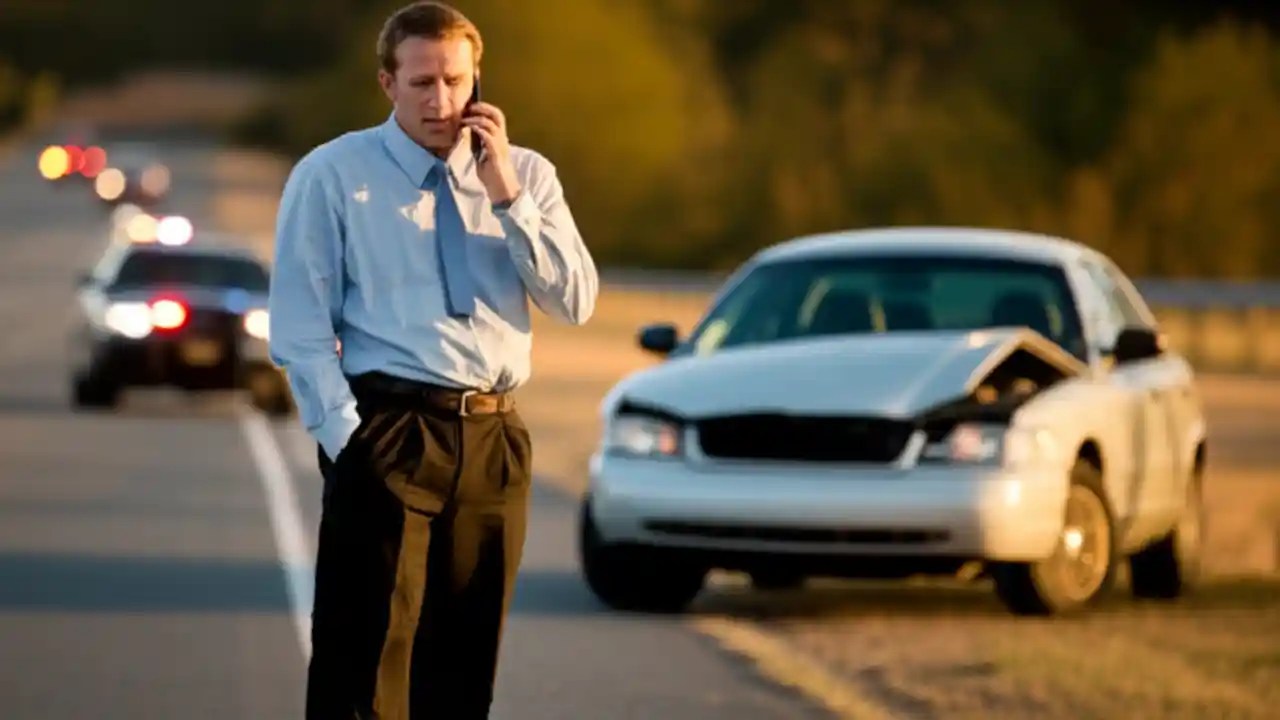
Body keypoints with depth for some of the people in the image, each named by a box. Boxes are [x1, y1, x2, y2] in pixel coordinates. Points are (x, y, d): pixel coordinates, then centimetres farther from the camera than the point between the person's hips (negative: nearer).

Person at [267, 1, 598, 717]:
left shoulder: (527, 175, 11)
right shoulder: (333, 175, 1)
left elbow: (577, 302, 0)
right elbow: (300, 326, -2)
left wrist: (508, 197, -8)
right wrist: (344, 437, -11)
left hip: (496, 439, 4)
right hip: (389, 431, -4)